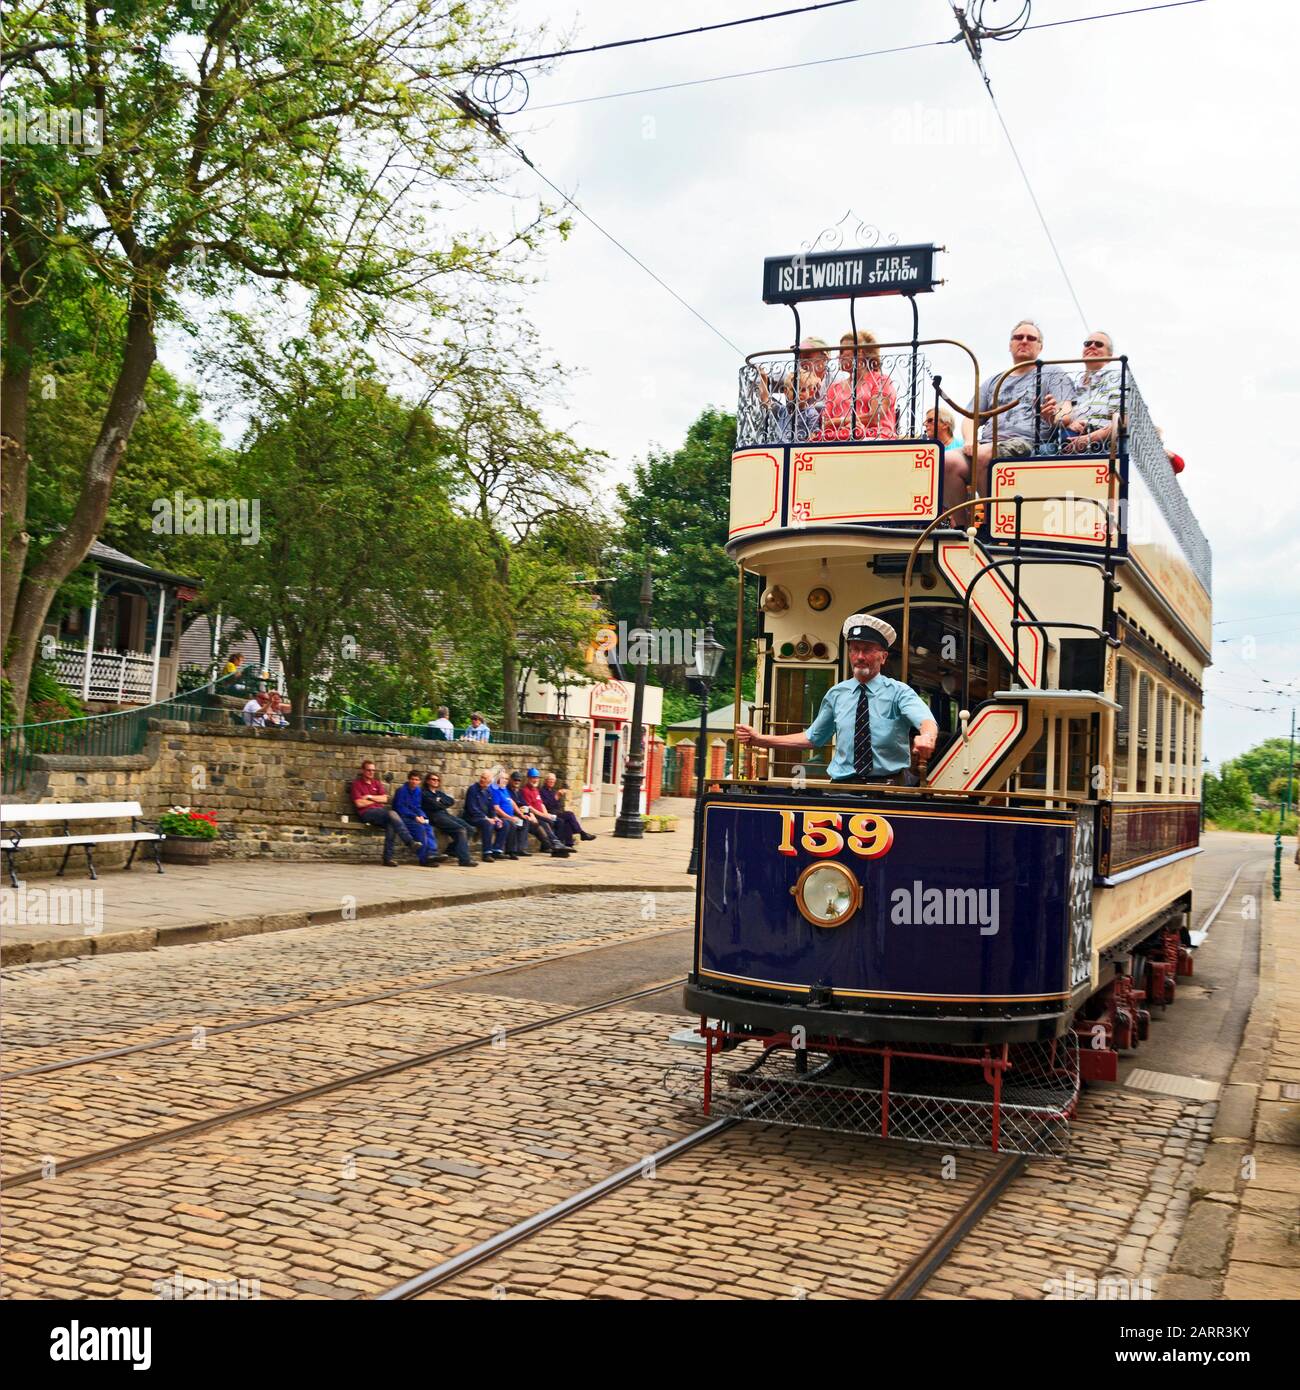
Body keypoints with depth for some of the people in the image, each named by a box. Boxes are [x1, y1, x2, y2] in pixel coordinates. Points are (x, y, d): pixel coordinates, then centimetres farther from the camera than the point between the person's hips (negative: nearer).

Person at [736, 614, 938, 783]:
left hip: (890, 789, -3)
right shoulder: (836, 694, 12)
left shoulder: (899, 692, 0)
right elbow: (812, 738, 21)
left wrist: (927, 736, -44)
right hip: (844, 788, 3)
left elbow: (927, 721, -18)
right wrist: (759, 739, 14)